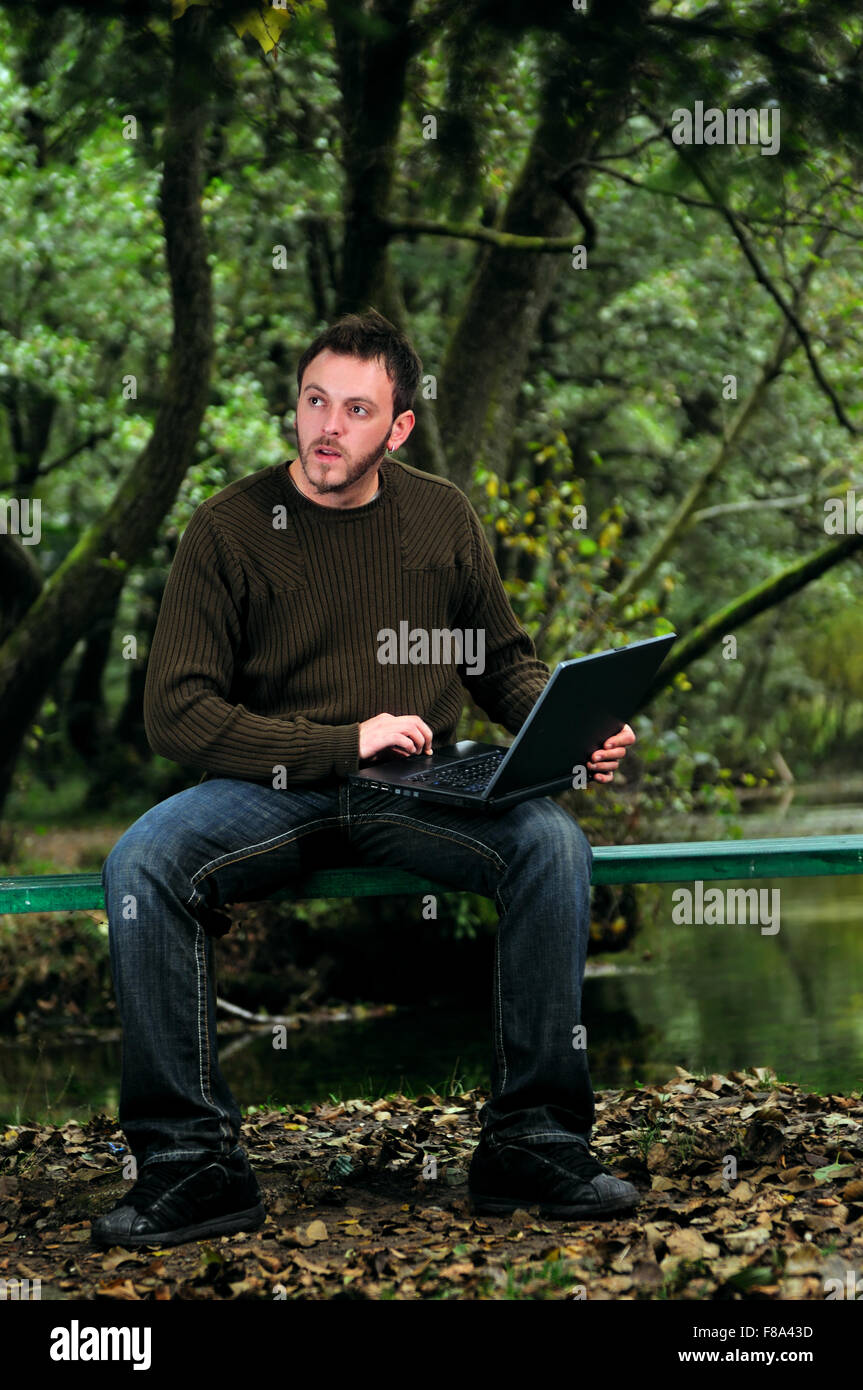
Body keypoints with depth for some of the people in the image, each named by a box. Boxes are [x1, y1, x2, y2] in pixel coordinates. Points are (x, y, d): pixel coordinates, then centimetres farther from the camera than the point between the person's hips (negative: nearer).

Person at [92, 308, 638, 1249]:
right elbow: (176, 713, -6)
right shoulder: (229, 528, -1)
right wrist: (344, 741, -14)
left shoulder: (441, 516, 9)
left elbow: (507, 663, 20)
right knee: (139, 865, -30)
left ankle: (530, 1144, -15)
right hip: (270, 788, -1)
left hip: (421, 791, 2)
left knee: (554, 846, -27)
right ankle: (192, 1162, -19)